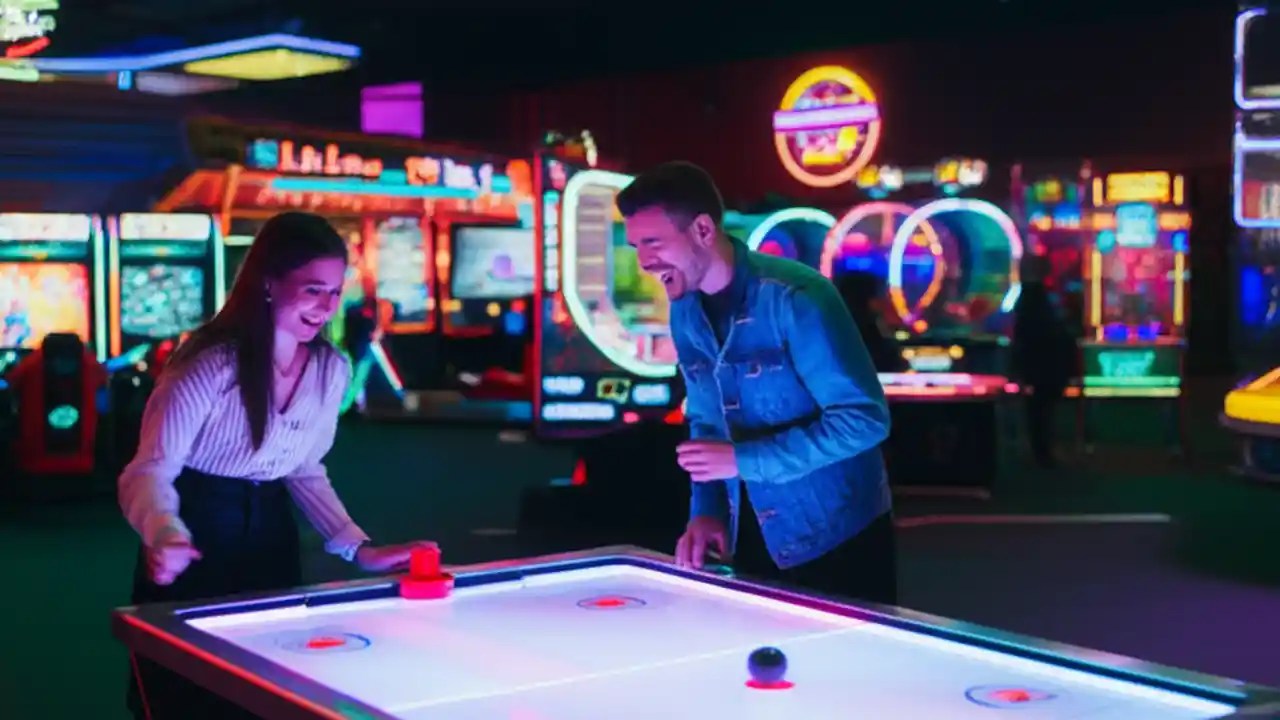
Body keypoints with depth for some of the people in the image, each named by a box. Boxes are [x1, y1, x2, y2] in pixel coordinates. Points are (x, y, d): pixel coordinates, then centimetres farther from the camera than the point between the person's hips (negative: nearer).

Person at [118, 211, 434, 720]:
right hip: (195, 550, -5)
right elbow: (150, 472, -23)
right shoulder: (211, 367, -22)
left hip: (271, 543, 5)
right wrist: (167, 538, -44)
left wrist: (359, 548, 1)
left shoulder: (332, 370, -3)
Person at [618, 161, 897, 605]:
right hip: (753, 536, 6)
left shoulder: (794, 297, -21)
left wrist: (742, 460, -23)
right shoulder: (684, 313, 2)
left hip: (838, 534, -6)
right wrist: (707, 508, -3)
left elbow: (865, 419, -23)